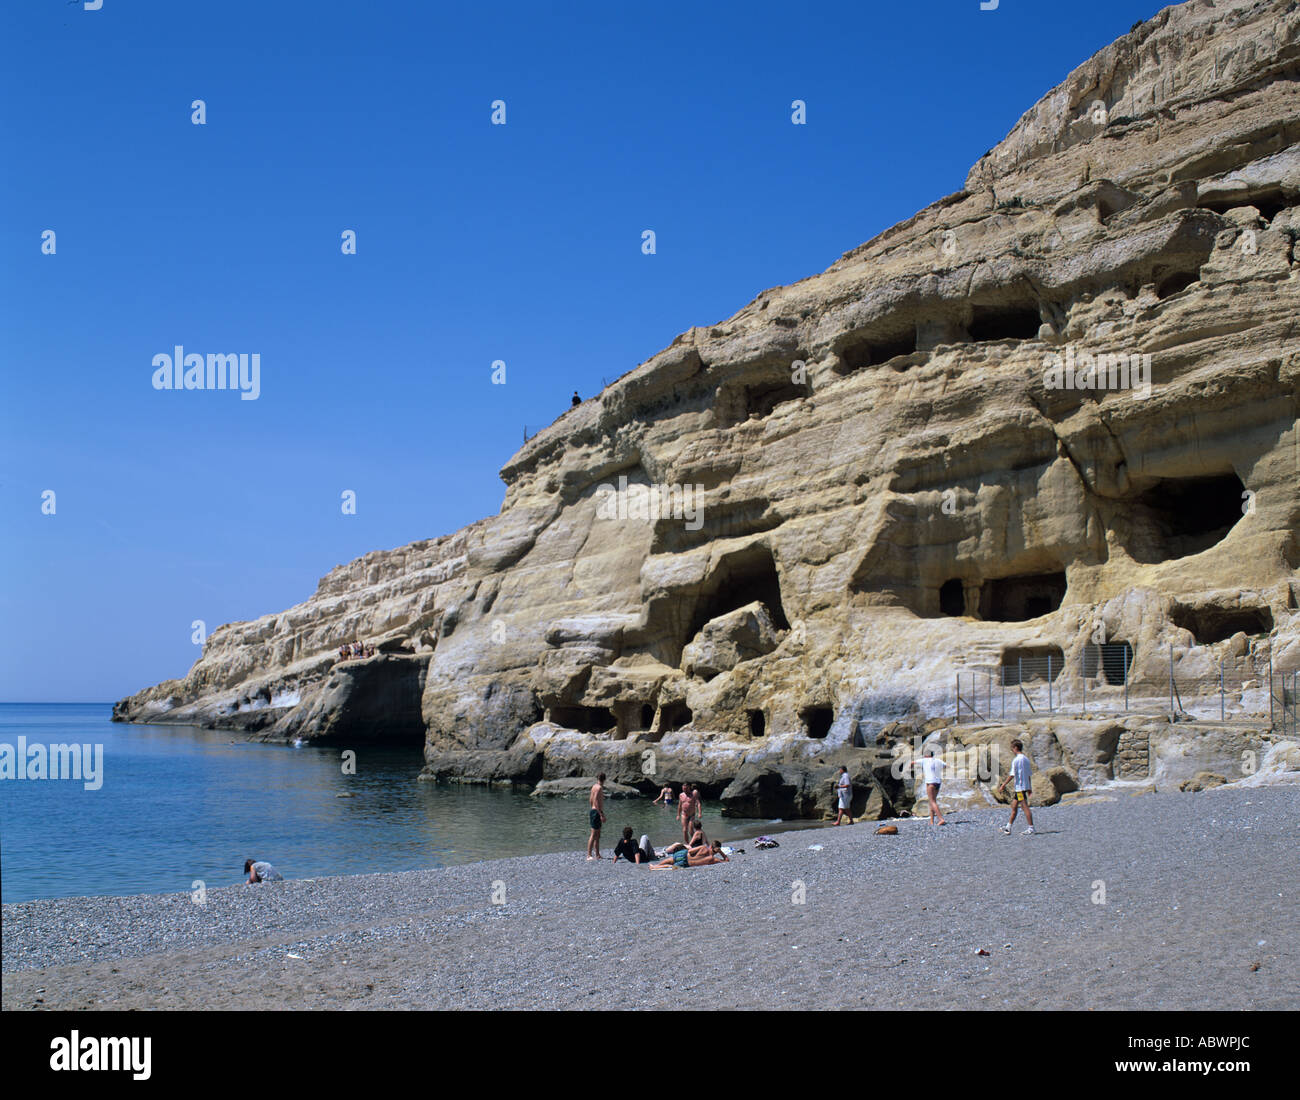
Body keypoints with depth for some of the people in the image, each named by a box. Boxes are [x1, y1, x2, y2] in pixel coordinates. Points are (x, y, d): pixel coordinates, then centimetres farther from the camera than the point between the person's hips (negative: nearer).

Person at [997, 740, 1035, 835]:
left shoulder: (1016, 760, -14)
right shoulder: (1026, 759, 12)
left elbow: (1012, 775, -16)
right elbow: (1028, 774, 16)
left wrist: (1003, 785, -12)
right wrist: (1030, 787, 22)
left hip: (1020, 787, -9)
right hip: (1026, 786, 9)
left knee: (1025, 807, -7)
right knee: (1014, 806, 14)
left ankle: (1031, 829, -8)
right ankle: (1008, 828, 19)